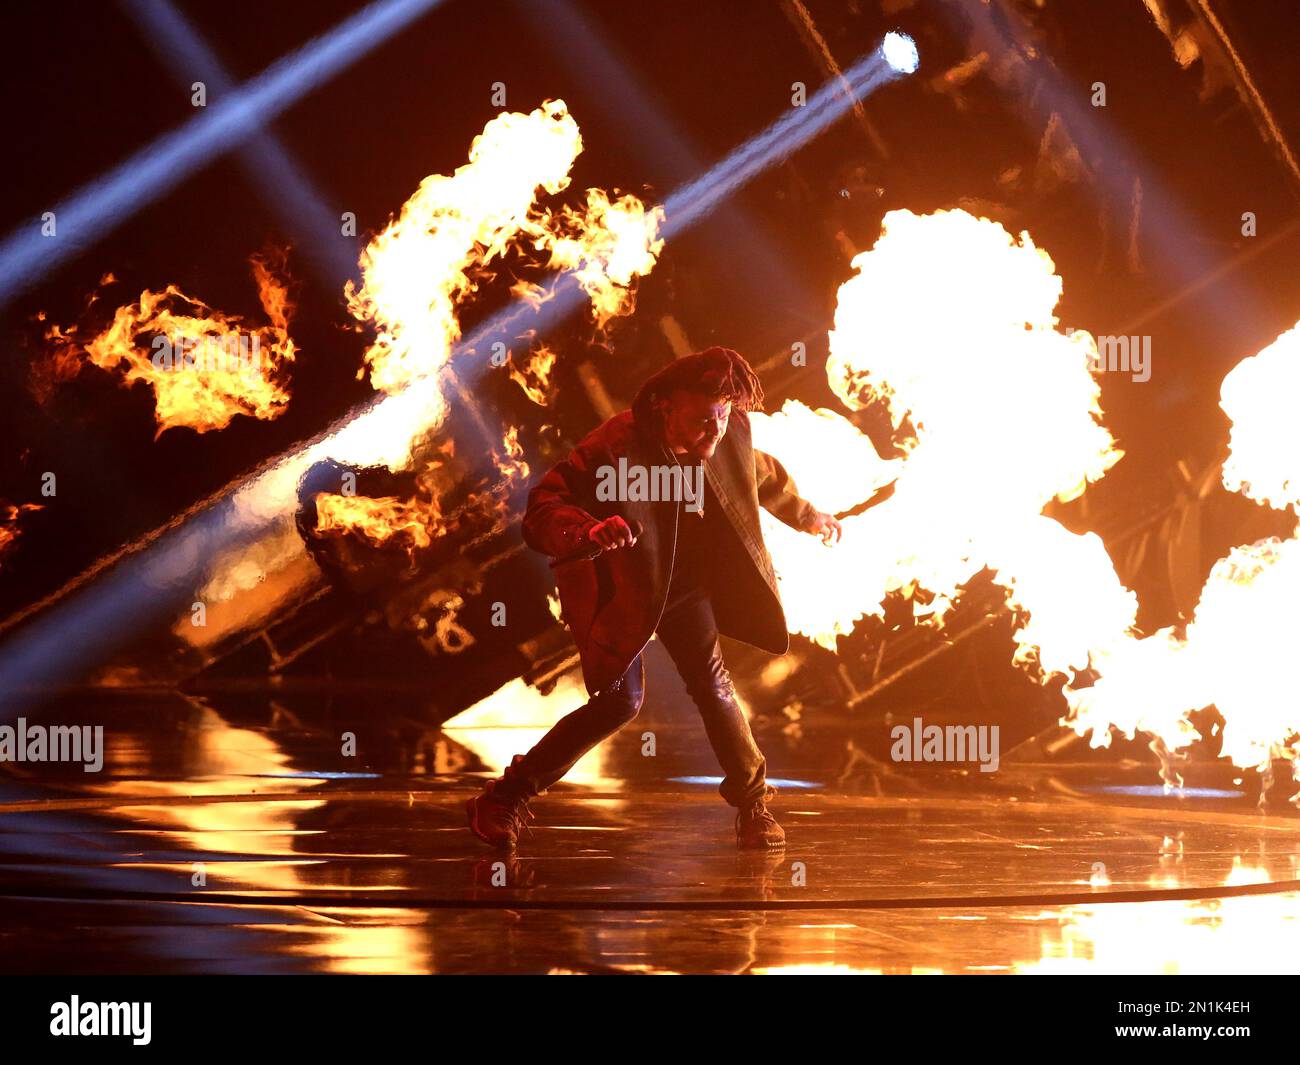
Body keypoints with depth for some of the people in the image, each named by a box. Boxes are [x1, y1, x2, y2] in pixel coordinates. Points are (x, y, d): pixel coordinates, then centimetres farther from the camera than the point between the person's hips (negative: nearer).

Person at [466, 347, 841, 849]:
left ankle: (753, 802, 24)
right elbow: (541, 511, -37)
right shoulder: (612, 449, -33)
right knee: (621, 700, -12)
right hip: (617, 586, -5)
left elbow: (765, 476, 11)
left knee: (712, 685, 2)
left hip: (682, 580, 5)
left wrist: (808, 515, 29)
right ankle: (505, 798, 2)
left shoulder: (730, 435, -14)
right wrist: (586, 531, -59)